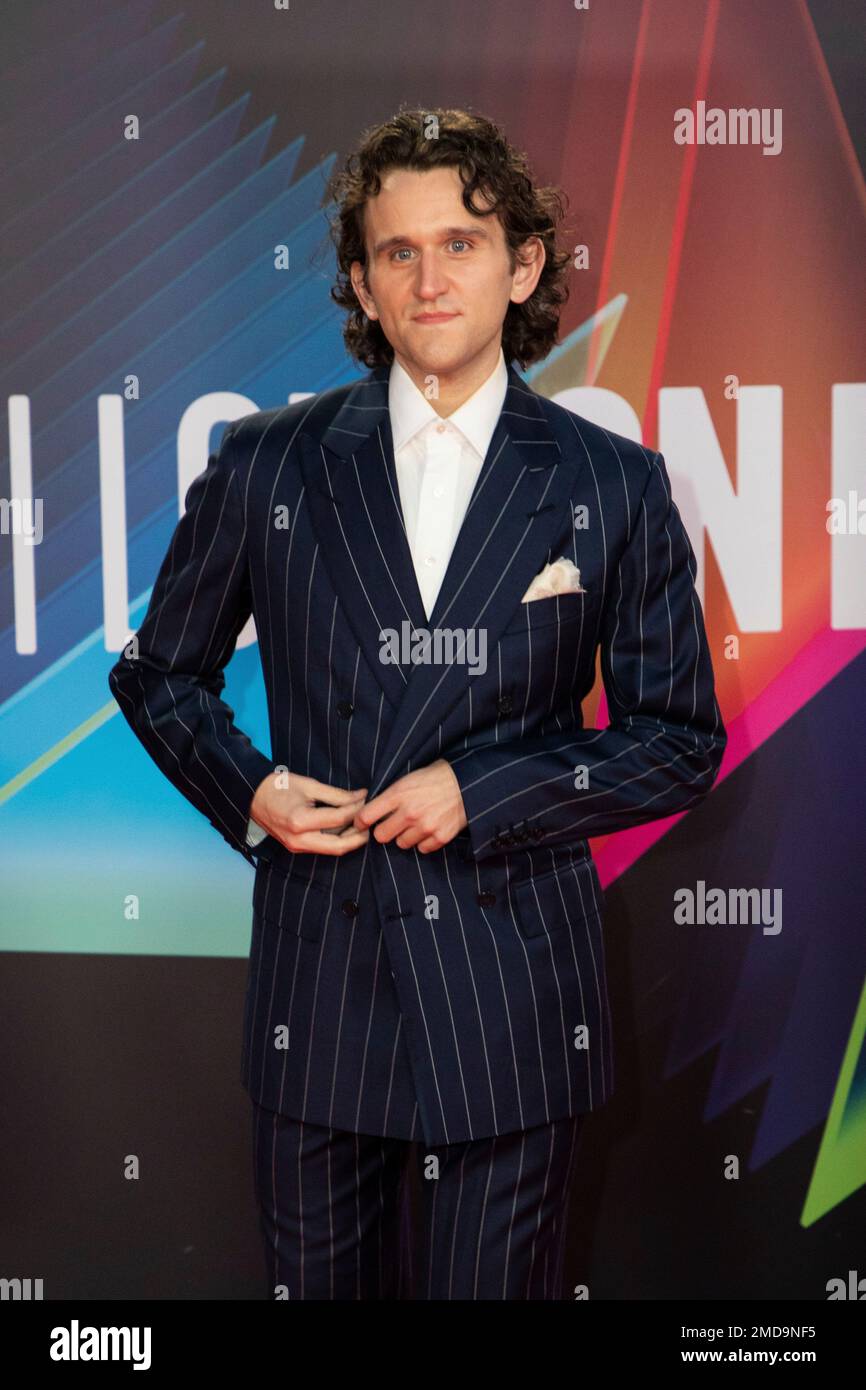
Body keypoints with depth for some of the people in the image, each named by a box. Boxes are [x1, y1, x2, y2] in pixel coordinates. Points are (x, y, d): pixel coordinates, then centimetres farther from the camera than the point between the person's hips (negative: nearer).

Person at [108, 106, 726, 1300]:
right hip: (320, 988, 1)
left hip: (512, 1001, -1)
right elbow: (161, 675, 13)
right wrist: (246, 790, -6)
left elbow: (681, 740, 3)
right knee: (316, 1281, 13)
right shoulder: (265, 466, 2)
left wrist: (480, 791, -10)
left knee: (494, 1284, 10)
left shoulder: (615, 486, 0)